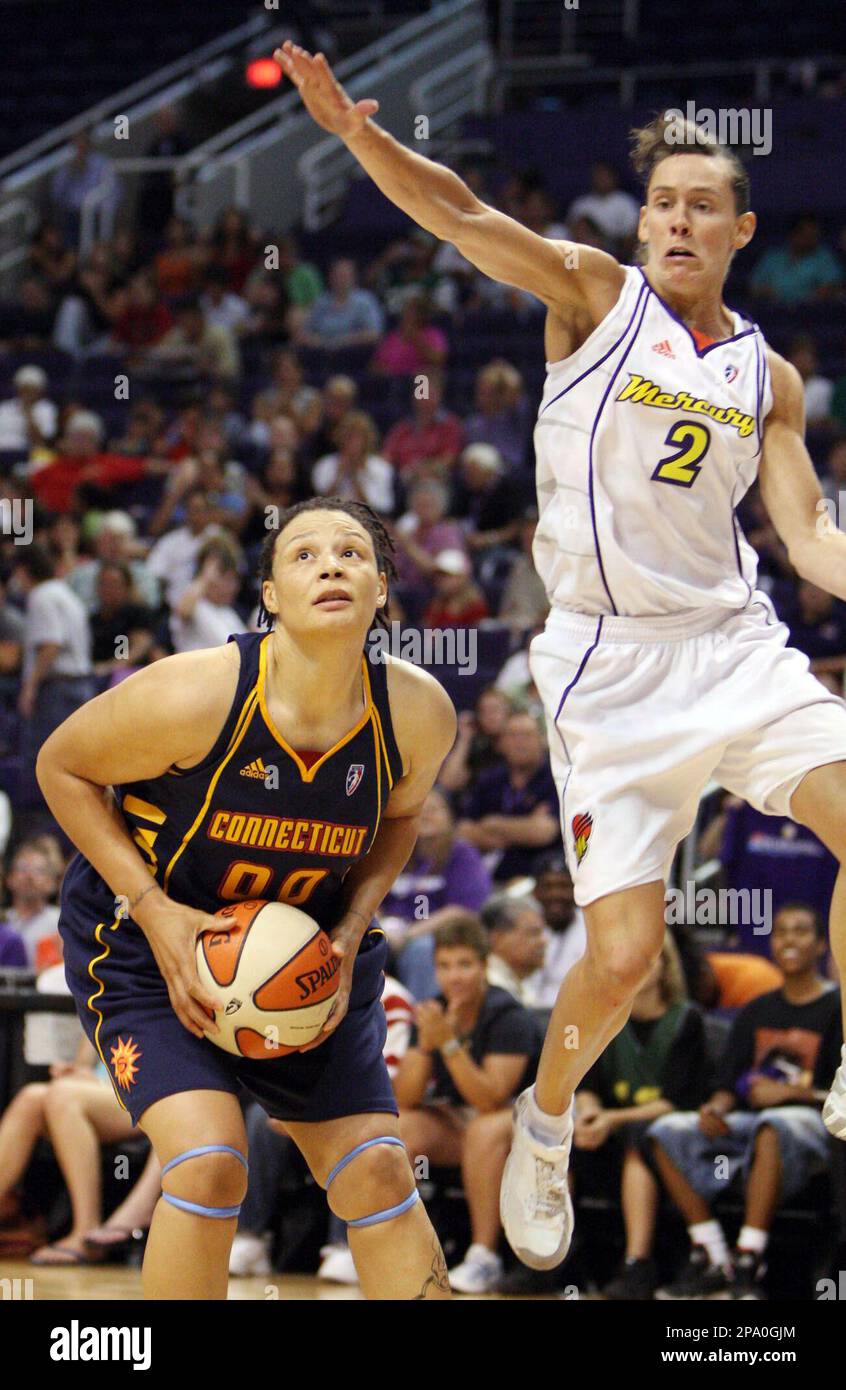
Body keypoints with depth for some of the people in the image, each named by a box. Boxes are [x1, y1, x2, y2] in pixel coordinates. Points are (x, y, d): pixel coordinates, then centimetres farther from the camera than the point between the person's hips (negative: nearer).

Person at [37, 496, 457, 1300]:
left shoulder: (419, 713, -16)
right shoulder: (193, 697, -29)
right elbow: (62, 767, -13)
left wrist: (350, 932, -10)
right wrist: (153, 909, -20)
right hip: (144, 946, -4)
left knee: (377, 1172, 0)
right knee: (208, 1164, -21)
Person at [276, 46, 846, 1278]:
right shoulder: (597, 295, 1)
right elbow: (464, 218, -12)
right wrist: (359, 132, -28)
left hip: (736, 645, 3)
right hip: (612, 664, -3)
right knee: (623, 955, -8)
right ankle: (546, 1124, 23)